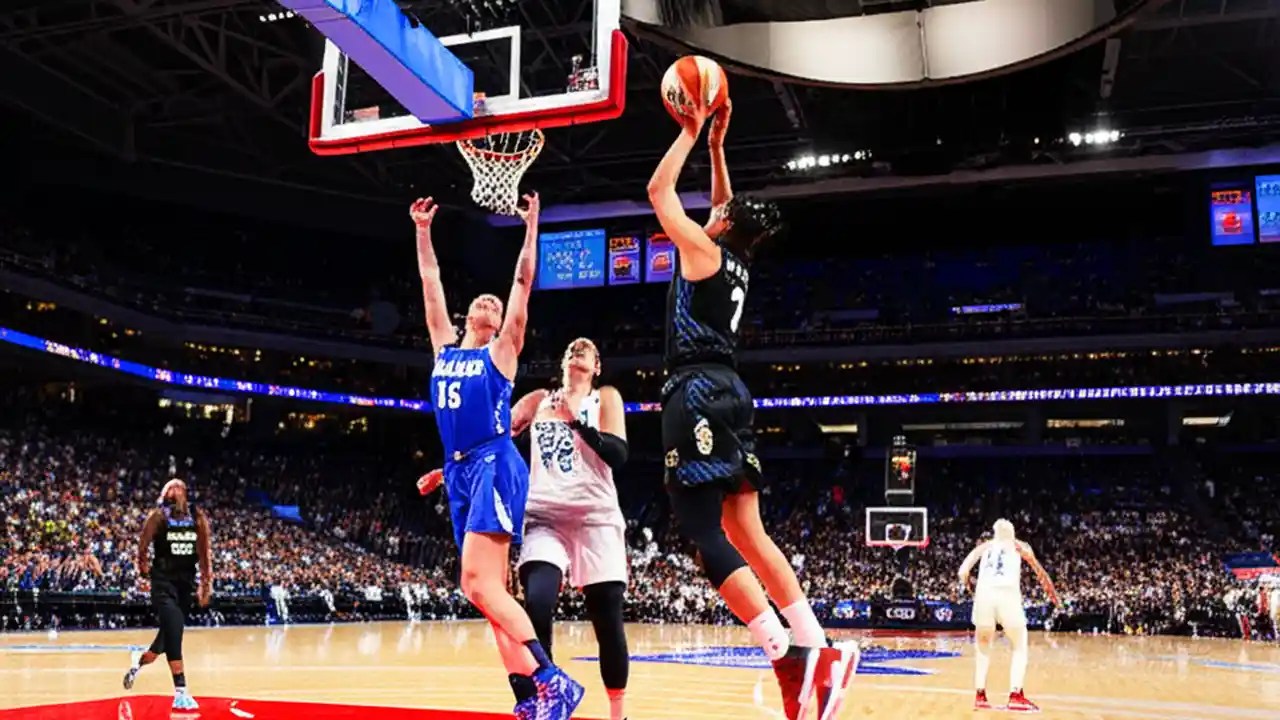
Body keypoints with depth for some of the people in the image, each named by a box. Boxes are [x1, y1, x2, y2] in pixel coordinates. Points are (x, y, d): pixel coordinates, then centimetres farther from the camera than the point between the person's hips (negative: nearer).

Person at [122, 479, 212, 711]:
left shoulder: (198, 517, 3)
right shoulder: (158, 515, -6)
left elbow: (204, 552, 6)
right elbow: (143, 547, -1)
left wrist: (206, 585, 4)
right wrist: (144, 569, -10)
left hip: (186, 581, 5)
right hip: (164, 581, -5)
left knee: (169, 634, 16)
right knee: (174, 634, -17)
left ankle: (138, 664, 45)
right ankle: (181, 692, -17)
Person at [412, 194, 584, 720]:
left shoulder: (501, 351, 6)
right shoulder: (445, 347, 19)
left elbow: (523, 283, 2)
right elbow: (430, 282, 24)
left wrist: (530, 227, 3)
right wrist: (423, 230, 24)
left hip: (494, 466, -7)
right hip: (461, 470, 7)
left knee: (478, 584, -20)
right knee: (492, 591, 3)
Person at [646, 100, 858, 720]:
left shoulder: (703, 250, -3)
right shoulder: (737, 259, 17)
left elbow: (658, 191, 3)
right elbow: (727, 207, 35)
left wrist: (691, 134, 13)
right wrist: (716, 145, 32)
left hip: (698, 394, -8)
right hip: (729, 392, 8)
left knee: (704, 533, -10)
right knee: (745, 534, 7)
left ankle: (790, 657, -17)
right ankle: (818, 651, 2)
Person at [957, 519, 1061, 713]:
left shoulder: (983, 547, 26)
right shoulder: (1019, 546, 23)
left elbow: (963, 572, 14)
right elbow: (1039, 571, 24)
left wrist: (970, 587, 31)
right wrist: (1051, 589, 41)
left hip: (984, 594, 2)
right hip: (1008, 594, -2)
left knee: (983, 647, 21)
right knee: (1020, 647, 15)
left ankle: (980, 696, 13)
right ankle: (1015, 697, 2)